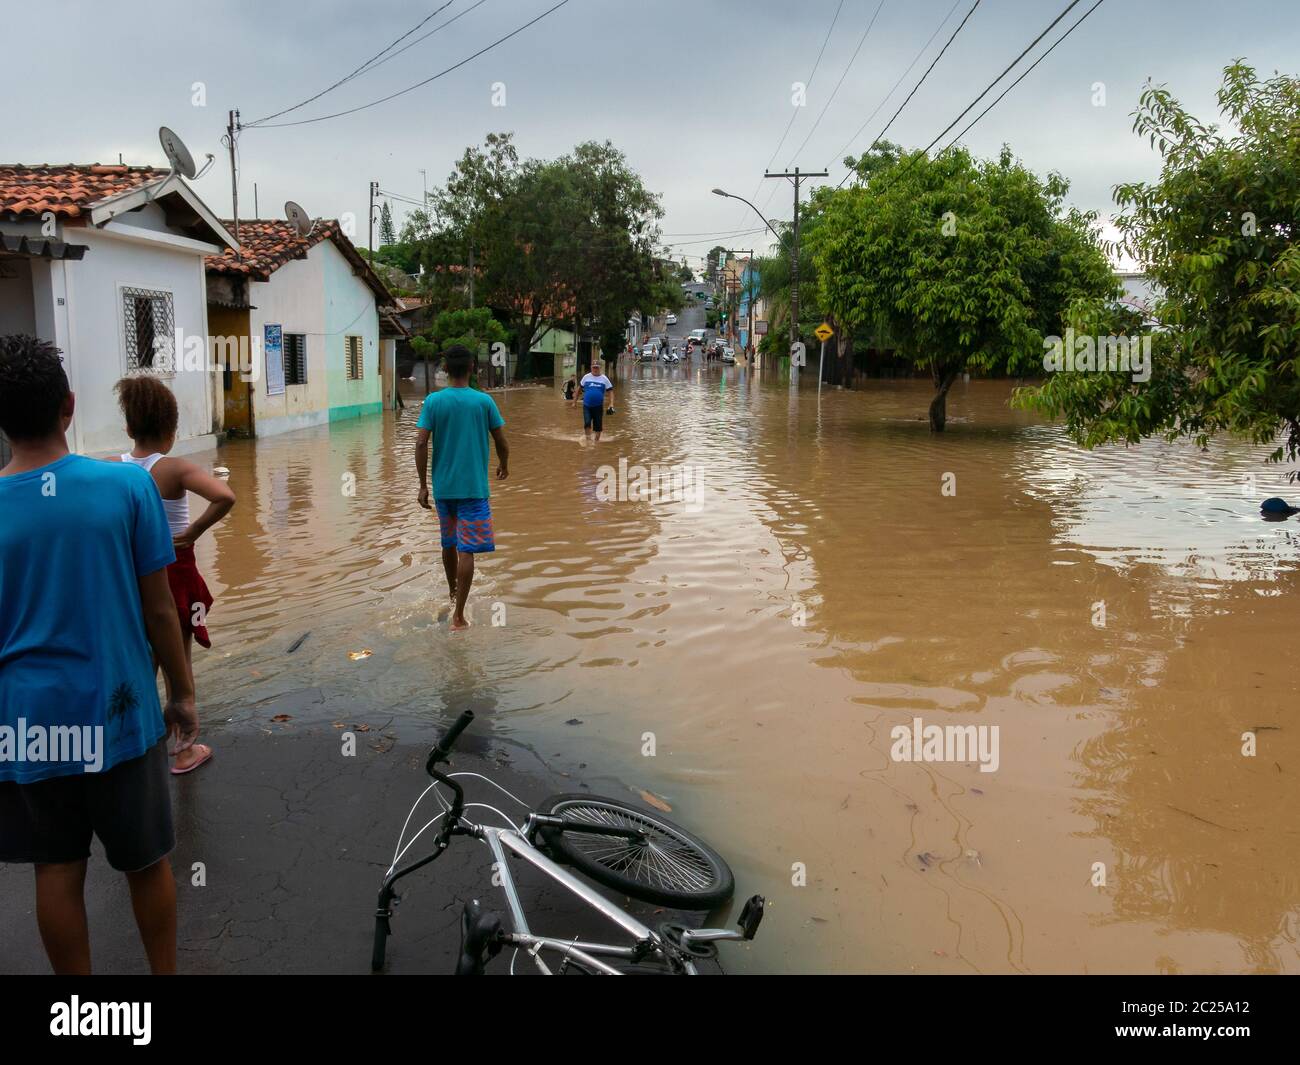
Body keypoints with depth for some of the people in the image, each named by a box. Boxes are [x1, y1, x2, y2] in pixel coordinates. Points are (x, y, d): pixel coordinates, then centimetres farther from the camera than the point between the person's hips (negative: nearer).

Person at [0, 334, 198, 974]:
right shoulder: (128, 485, -11)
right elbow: (158, 610, -6)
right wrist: (182, 693, 7)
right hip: (119, 711, -1)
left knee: (57, 870, 14)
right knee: (146, 862, 15)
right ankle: (165, 973, 31)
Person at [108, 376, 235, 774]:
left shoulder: (110, 468, -6)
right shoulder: (176, 469, -20)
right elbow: (225, 498, -35)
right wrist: (195, 531, -20)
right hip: (173, 571, -4)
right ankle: (185, 751, 23)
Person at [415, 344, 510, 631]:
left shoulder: (433, 401, -3)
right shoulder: (483, 401, -6)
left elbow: (421, 443, -9)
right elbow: (501, 442, 0)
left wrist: (423, 485, -2)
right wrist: (504, 465, 21)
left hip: (443, 487, 3)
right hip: (473, 488, -3)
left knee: (449, 544, 21)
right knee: (466, 550, -3)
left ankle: (453, 593, 42)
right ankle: (458, 616, -8)